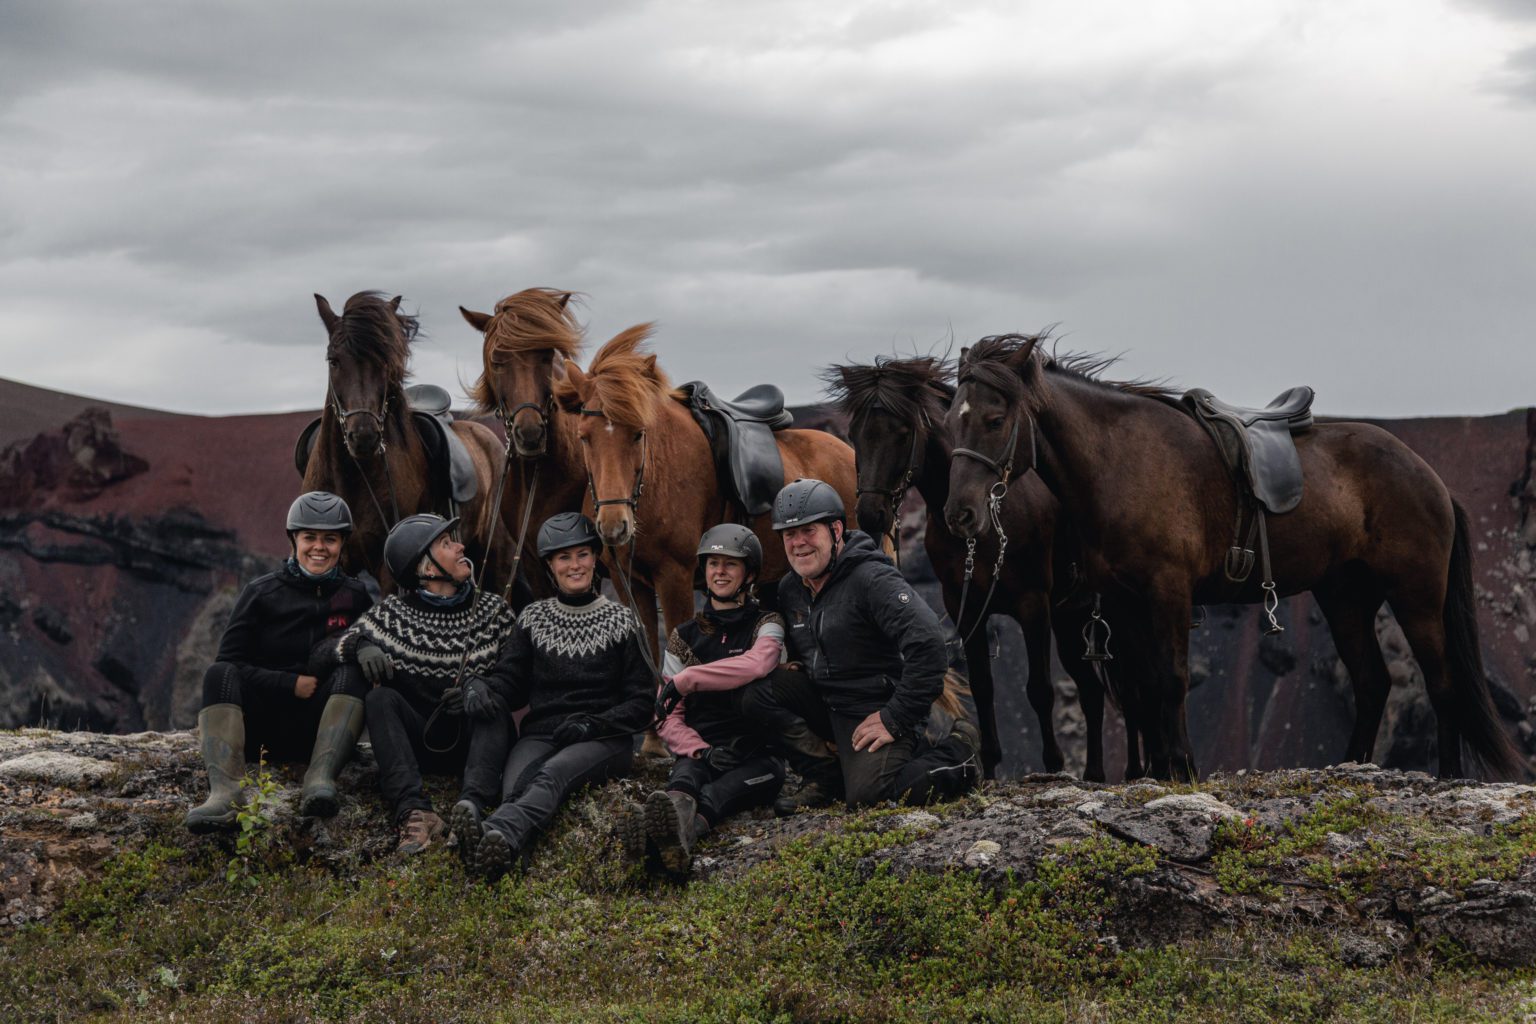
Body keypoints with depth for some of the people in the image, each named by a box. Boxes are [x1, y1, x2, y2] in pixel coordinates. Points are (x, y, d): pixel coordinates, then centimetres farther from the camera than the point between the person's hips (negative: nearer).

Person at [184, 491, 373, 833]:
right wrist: (291, 684, -9)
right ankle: (226, 790, -50)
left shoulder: (354, 597, 14)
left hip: (320, 727, 0)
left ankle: (320, 778, -51)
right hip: (263, 726, 0)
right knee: (220, 673, -28)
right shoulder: (262, 593, 9)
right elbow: (230, 660, 2)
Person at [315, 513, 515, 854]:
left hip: (474, 737, 0)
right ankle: (415, 812, -44)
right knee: (379, 696, -26)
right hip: (418, 741, 0)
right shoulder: (394, 613, 5)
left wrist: (481, 686, -21)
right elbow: (337, 648, -2)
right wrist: (363, 646, -25)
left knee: (491, 707, -29)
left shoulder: (493, 611, 7)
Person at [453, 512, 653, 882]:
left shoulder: (620, 621, 10)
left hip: (602, 740, -2)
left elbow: (642, 702, 6)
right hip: (541, 733, 2)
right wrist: (476, 687, -14)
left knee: (553, 773, -37)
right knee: (516, 783, -35)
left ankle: (497, 833, -69)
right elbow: (509, 681, 10)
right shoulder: (533, 618, 17)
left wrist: (593, 724, -11)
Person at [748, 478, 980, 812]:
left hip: (875, 711, -7)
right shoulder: (789, 589, 6)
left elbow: (928, 644, -28)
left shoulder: (872, 580, -18)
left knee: (867, 793, -27)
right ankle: (825, 777, 0)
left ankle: (957, 752, 0)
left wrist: (897, 720, -25)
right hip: (826, 701, 7)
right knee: (755, 691, -10)